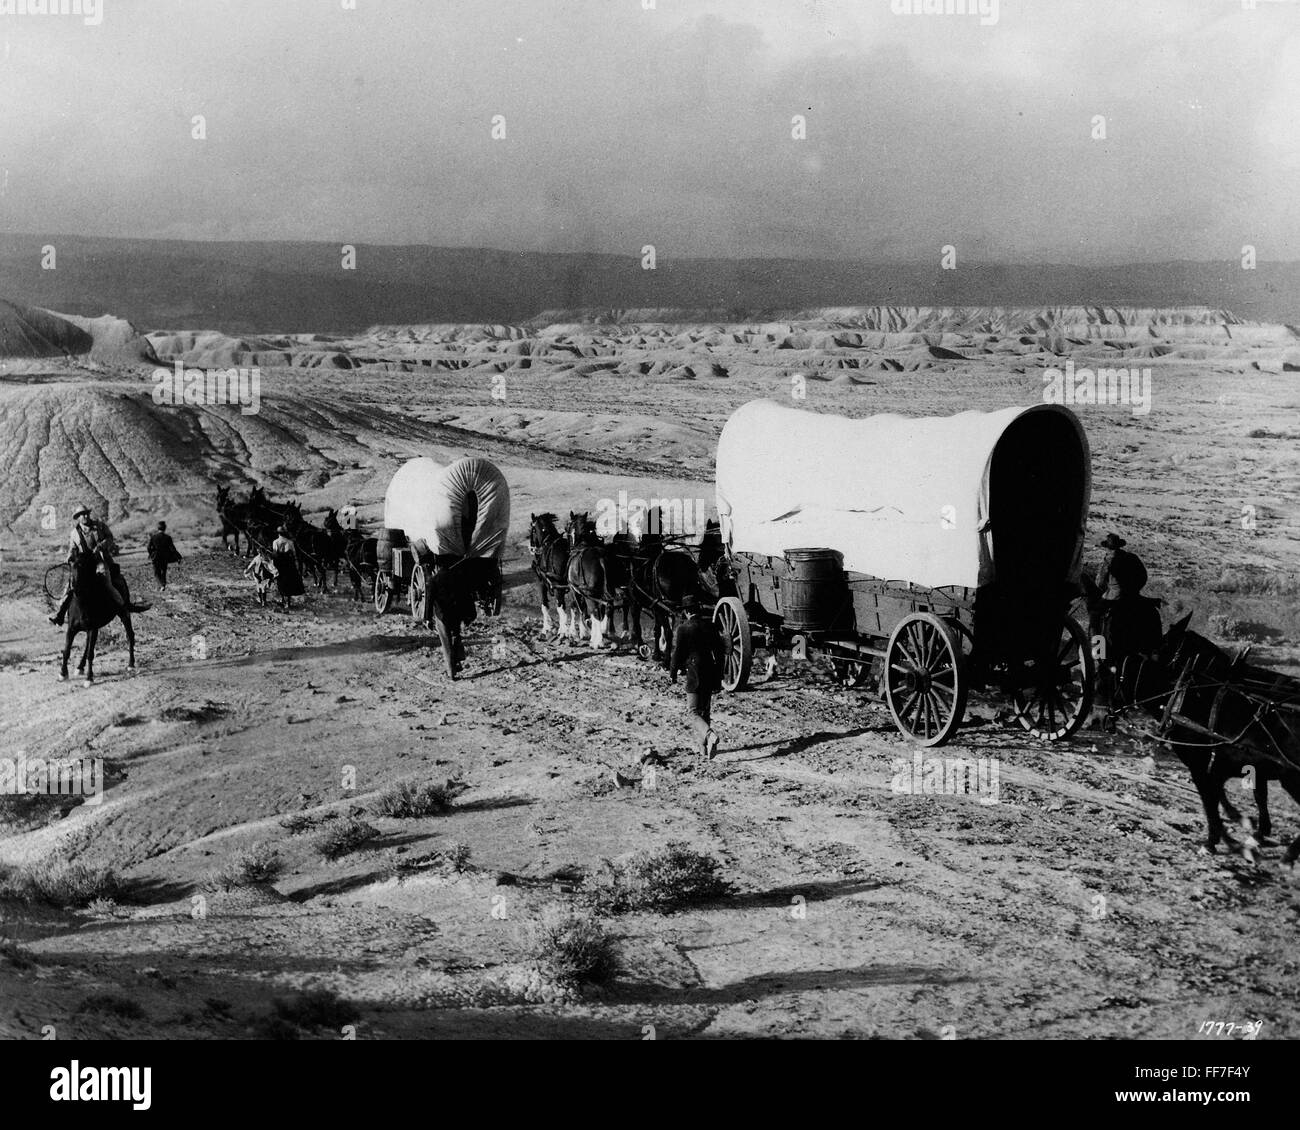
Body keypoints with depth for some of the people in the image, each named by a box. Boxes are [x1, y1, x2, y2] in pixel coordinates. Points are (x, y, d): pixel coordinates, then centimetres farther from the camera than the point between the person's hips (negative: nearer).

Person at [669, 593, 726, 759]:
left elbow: (677, 653, -7)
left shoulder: (682, 628, -8)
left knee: (692, 713, -3)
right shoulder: (710, 625, 6)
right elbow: (719, 650, 9)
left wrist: (672, 673, 8)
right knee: (706, 711, 18)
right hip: (711, 674, 5)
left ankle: (710, 736, -28)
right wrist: (719, 675, 18)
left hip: (694, 675, -5)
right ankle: (705, 746, 22)